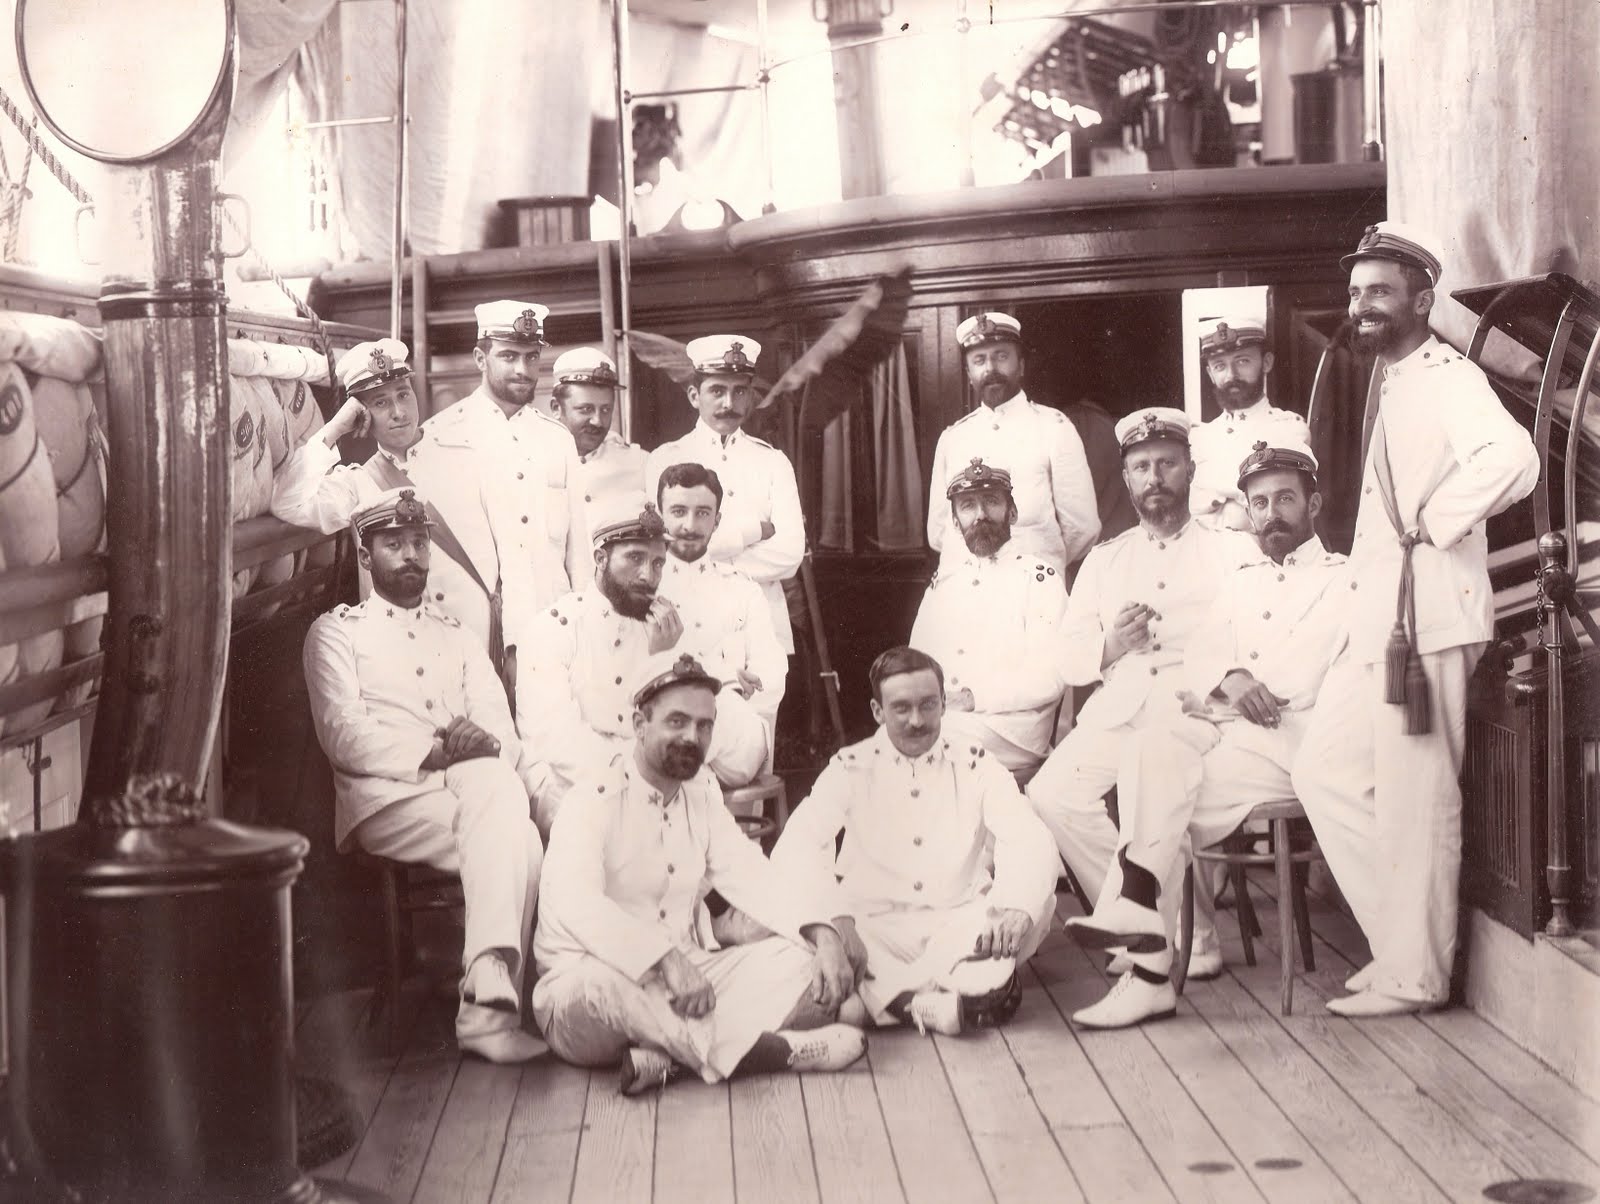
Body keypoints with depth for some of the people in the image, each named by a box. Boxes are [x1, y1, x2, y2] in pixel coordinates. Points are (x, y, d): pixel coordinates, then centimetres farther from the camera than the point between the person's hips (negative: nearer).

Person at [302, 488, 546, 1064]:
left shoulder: (457, 638, 28)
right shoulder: (336, 631, 14)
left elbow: (505, 737, 14)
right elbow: (344, 736, -3)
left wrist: (484, 745, -12)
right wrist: (433, 751, -17)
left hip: (474, 786, 4)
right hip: (385, 800, -4)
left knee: (494, 782, -35)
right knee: (518, 842, -31)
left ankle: (486, 1000, -38)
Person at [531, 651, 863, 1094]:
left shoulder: (701, 793, 12)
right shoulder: (596, 799, -12)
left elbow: (748, 875, 3)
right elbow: (576, 904, -28)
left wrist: (823, 933, -15)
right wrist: (666, 959, -39)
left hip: (688, 983, 7)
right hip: (586, 985, -6)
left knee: (805, 960, -12)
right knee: (597, 980, -41)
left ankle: (670, 1053, -29)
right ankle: (744, 1050, -27)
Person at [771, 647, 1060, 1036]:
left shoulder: (975, 766, 4)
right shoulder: (851, 768, 1)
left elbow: (1029, 842, -10)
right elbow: (796, 848, -12)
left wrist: (1016, 909, -32)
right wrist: (833, 916, -31)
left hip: (960, 930, 1)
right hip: (876, 933, -1)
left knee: (1038, 901, -24)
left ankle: (878, 997, -26)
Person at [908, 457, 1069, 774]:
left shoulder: (1038, 578, 3)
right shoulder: (942, 581, 20)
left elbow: (1050, 676, -8)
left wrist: (972, 698, -17)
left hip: (1008, 733, -4)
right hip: (933, 722, 4)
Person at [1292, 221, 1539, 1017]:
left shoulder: (1447, 378, -11)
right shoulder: (1394, 386, 20)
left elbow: (1512, 459, -30)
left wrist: (1435, 523, -19)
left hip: (1425, 619, -10)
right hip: (1374, 622, 10)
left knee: (1414, 801, -3)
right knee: (1325, 772, 12)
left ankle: (1413, 974, 7)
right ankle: (1402, 941, 21)